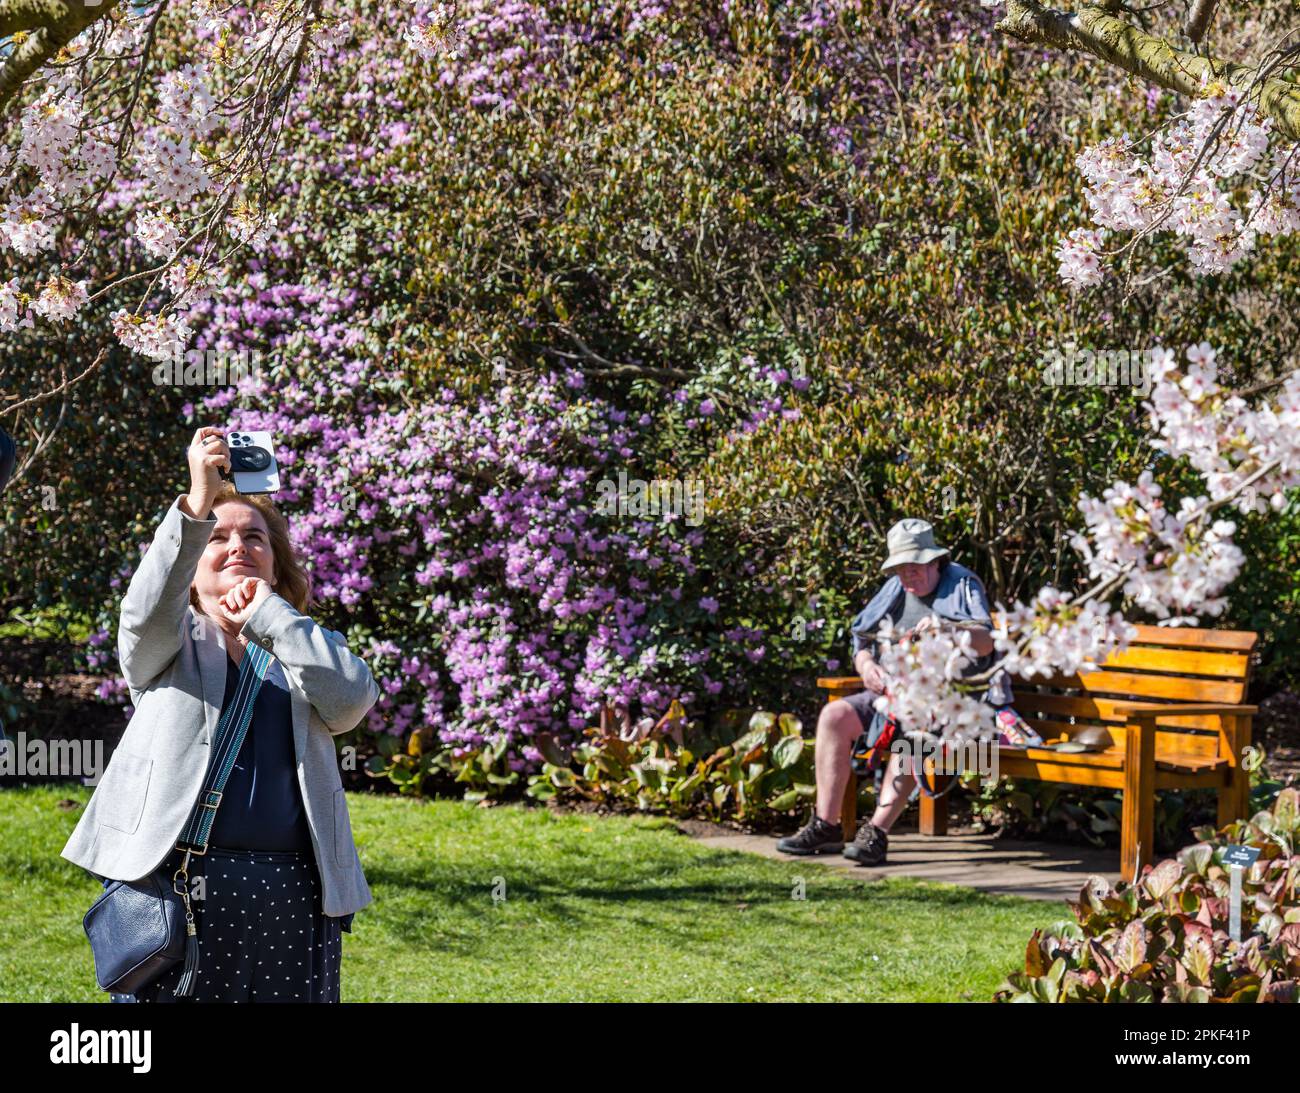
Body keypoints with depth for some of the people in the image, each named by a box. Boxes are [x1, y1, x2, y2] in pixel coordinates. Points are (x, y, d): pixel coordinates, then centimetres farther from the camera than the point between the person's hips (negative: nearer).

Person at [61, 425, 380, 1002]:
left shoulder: (308, 646, 19)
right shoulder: (166, 643, 13)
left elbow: (349, 701, -3)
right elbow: (147, 612, -13)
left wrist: (268, 613, -2)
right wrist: (197, 506, -27)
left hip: (293, 893, 2)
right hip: (177, 884, -2)